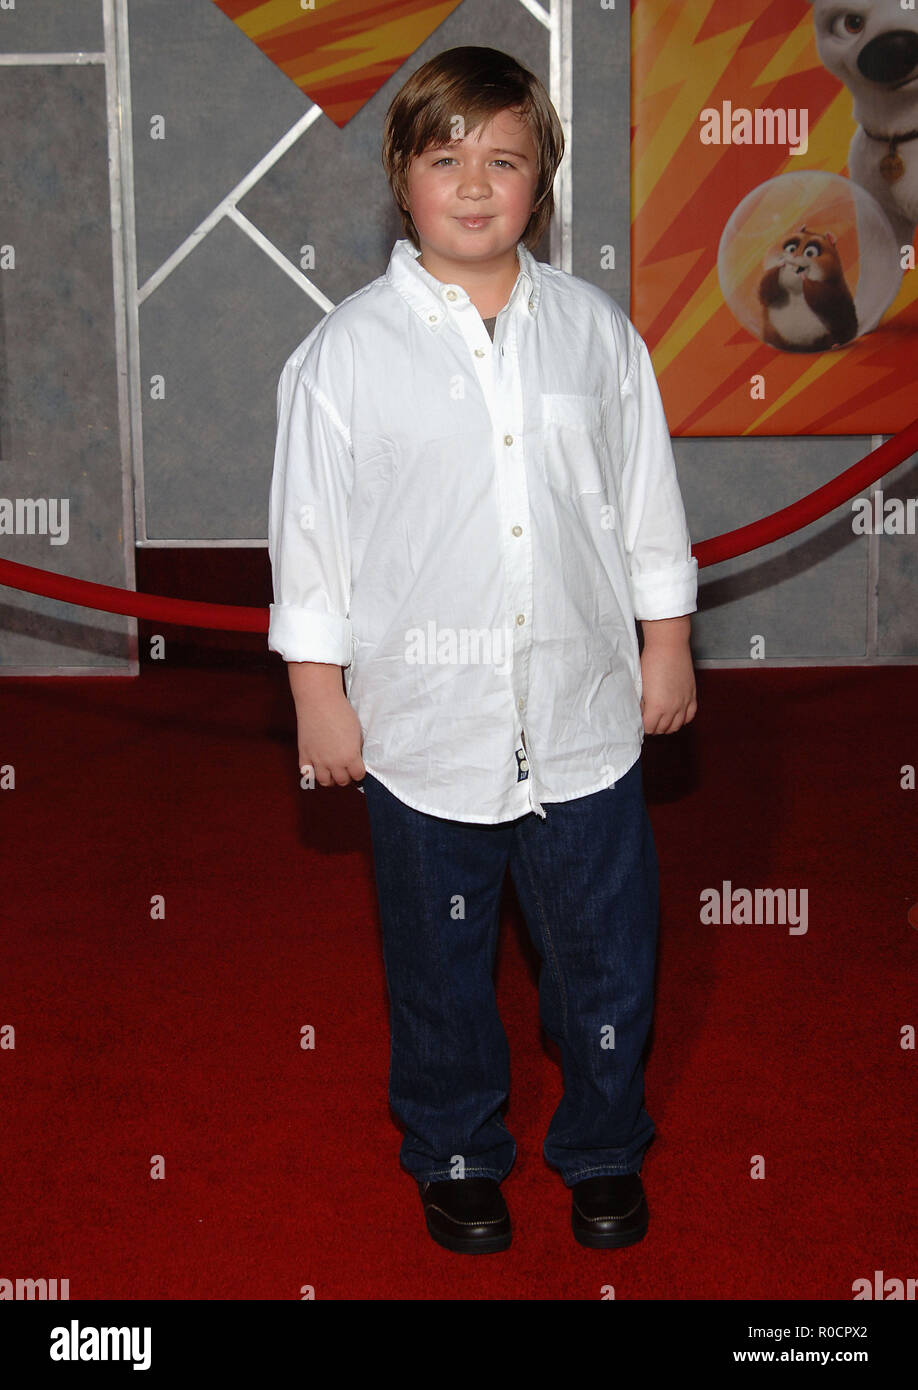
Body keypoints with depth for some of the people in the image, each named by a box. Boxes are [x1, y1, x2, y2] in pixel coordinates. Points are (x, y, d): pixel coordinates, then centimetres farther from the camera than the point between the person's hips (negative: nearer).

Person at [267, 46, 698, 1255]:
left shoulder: (594, 329, -1)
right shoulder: (348, 351, -7)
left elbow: (648, 502, 7)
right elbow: (309, 530, -3)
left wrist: (668, 644, 10)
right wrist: (318, 693, -2)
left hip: (585, 715, 2)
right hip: (425, 726, -1)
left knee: (608, 952, 14)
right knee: (441, 964, 16)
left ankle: (604, 1151, 39)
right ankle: (455, 1156, 39)